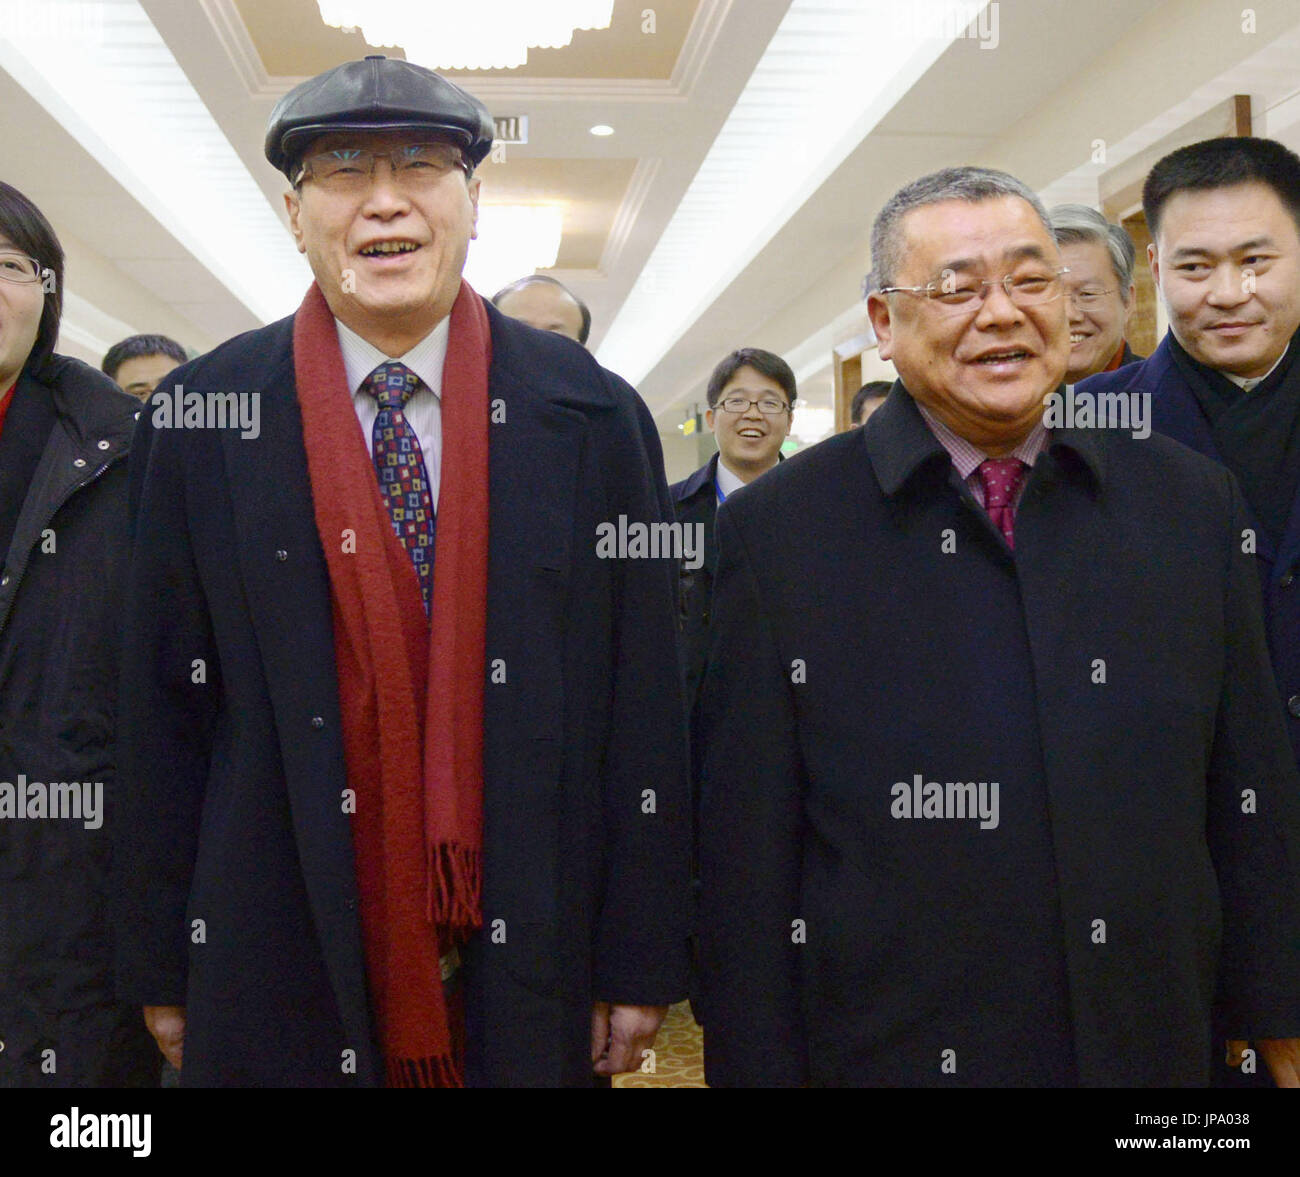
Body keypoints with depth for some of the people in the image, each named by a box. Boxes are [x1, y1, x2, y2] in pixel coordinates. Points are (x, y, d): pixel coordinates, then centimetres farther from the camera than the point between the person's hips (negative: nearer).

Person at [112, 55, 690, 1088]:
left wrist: (640, 965, -2)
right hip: (284, 975, 0)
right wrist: (162, 969, 2)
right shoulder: (203, 421, -2)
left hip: (528, 972, 0)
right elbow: (167, 709, 1)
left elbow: (641, 711, -2)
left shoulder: (595, 420, -3)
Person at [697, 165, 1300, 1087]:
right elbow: (747, 853, -7)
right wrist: (760, 1065, -7)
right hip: (892, 1049, -2)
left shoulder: (1192, 503, 1)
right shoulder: (778, 532, -8)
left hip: (1158, 1045, 3)